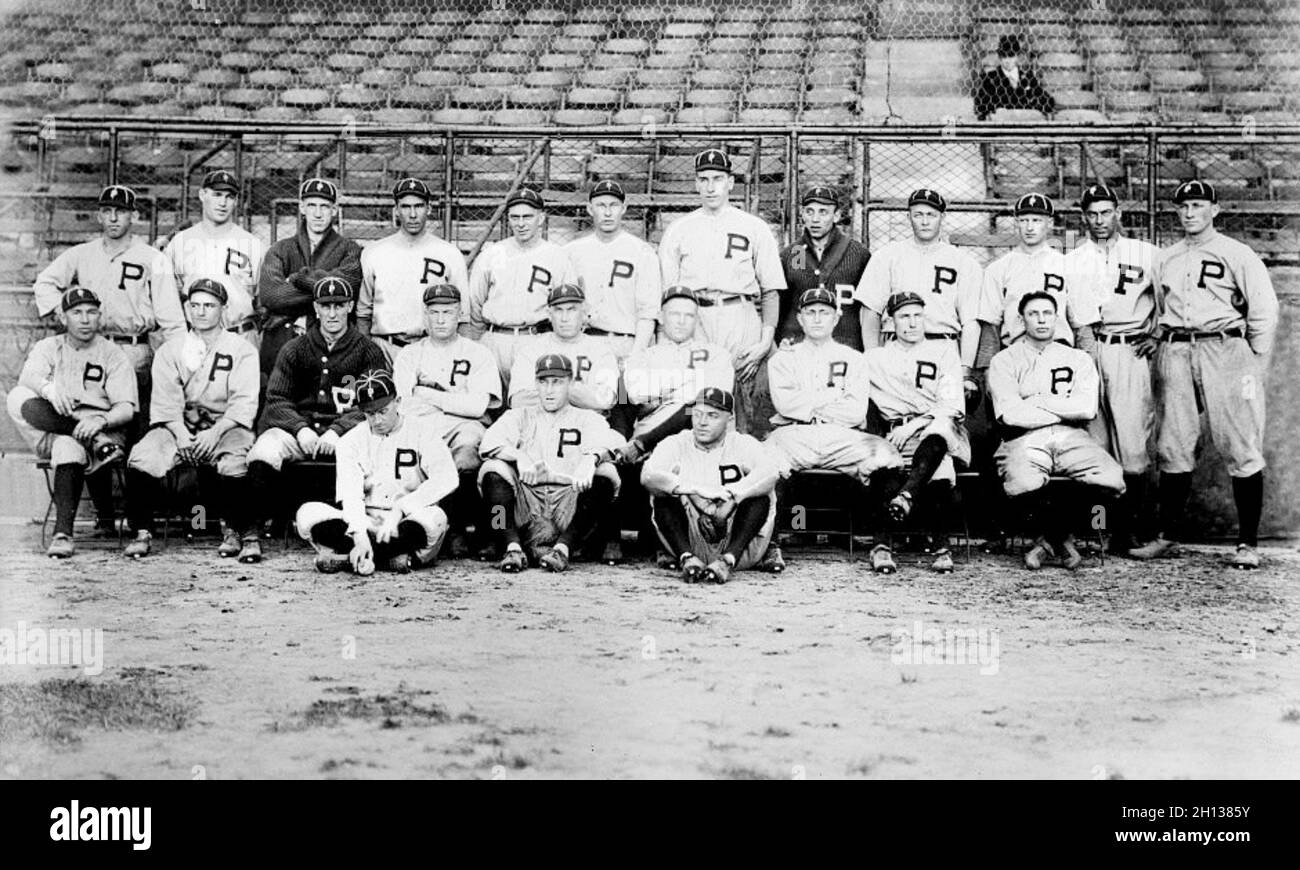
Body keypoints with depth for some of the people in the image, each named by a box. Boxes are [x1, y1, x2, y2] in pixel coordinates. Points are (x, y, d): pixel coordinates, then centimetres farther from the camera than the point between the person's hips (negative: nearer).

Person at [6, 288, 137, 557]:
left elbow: (126, 409, -5)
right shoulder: (48, 348, 14)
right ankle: (98, 445, -30)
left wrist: (100, 420, -29)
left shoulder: (113, 354, 7)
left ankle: (63, 533, -30)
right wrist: (48, 387, -34)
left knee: (68, 445, -36)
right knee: (18, 398, -26)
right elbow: (27, 376, -9)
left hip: (105, 428, -2)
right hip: (49, 431, 3)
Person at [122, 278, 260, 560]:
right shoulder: (170, 351, 14)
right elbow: (166, 401, 2)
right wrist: (181, 434, -16)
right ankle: (142, 532, -13)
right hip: (179, 427, 2)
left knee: (235, 460, -34)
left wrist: (216, 432, -19)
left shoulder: (242, 349, 7)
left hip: (225, 427, -2)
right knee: (142, 457, -24)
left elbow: (244, 403, -4)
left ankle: (236, 530, -15)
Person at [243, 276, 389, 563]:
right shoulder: (294, 349, 16)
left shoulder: (369, 351, 10)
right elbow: (276, 400, 7)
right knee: (264, 450, -30)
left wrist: (337, 431, -18)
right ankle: (253, 536, -21)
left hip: (346, 433, -2)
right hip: (297, 427, 2)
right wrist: (301, 429, -13)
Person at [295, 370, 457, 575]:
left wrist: (399, 509, -23)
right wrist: (360, 535, -27)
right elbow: (349, 493, -8)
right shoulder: (351, 440, 6)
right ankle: (396, 554, -27)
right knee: (307, 514, -21)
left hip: (407, 522, -2)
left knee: (433, 519, -36)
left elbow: (447, 479, -15)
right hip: (366, 522, 2)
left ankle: (347, 556, -27)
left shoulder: (420, 431, 0)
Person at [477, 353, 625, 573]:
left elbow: (606, 441, -5)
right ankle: (512, 547, -30)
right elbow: (489, 443, 2)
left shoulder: (587, 419, 19)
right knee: (493, 470, -21)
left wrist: (591, 459, -29)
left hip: (569, 501, -1)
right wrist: (519, 456, -19)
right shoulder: (520, 417, 22)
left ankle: (563, 547, -32)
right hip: (527, 502, 1)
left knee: (605, 474, -25)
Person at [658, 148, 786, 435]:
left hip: (742, 319, -1)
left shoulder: (755, 228, 12)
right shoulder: (678, 230, 15)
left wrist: (766, 340, -2)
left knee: (747, 417, -6)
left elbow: (771, 290, 10)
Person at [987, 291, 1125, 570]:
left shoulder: (1079, 359, 19)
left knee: (1112, 481, -29)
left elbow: (1087, 409, -1)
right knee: (1023, 484, -38)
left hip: (1073, 439, 3)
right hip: (1025, 440, -2)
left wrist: (1036, 401, -2)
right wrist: (1065, 410, -1)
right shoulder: (1004, 360, 12)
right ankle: (1044, 534, -1)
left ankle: (1051, 535, 0)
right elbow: (1009, 414, -6)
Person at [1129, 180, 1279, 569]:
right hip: (1175, 352, 4)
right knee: (1173, 447, 4)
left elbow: (1264, 311, 0)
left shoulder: (1236, 254, 3)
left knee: (1240, 447, -6)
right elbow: (1156, 310, 21)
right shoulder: (1165, 259, 16)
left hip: (1224, 348, -4)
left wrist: (1256, 364, -4)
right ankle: (1167, 534, 11)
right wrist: (1158, 351, 8)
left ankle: (1248, 543, -3)